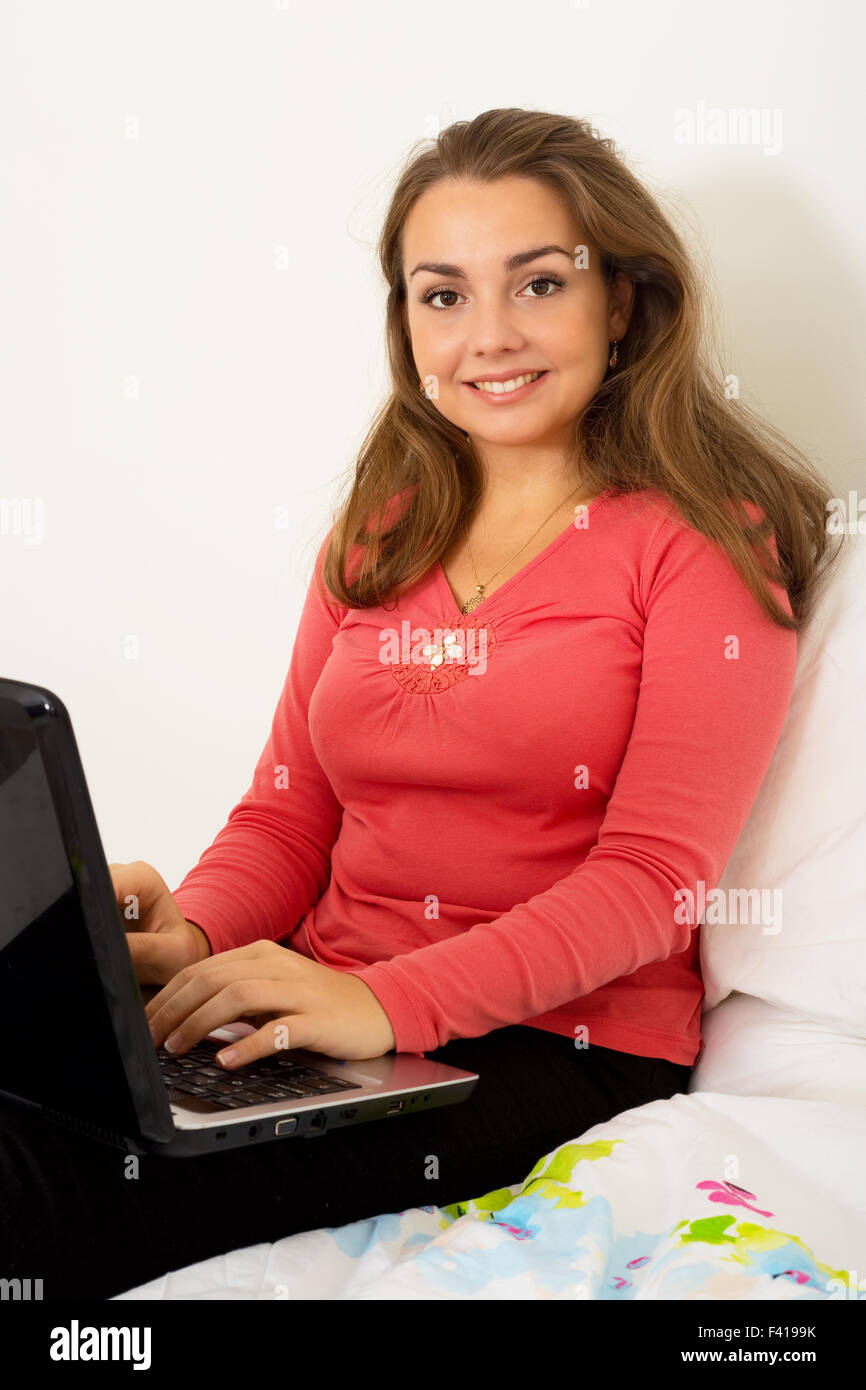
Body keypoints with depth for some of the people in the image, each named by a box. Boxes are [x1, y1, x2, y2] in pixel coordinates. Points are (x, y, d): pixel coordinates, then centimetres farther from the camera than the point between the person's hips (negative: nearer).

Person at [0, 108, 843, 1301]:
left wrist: (389, 1002, -22)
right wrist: (191, 935, -9)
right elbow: (287, 812, 13)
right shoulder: (379, 529, 16)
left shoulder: (706, 535, -1)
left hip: (556, 1051, -5)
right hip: (329, 1024, 5)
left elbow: (653, 878, -10)